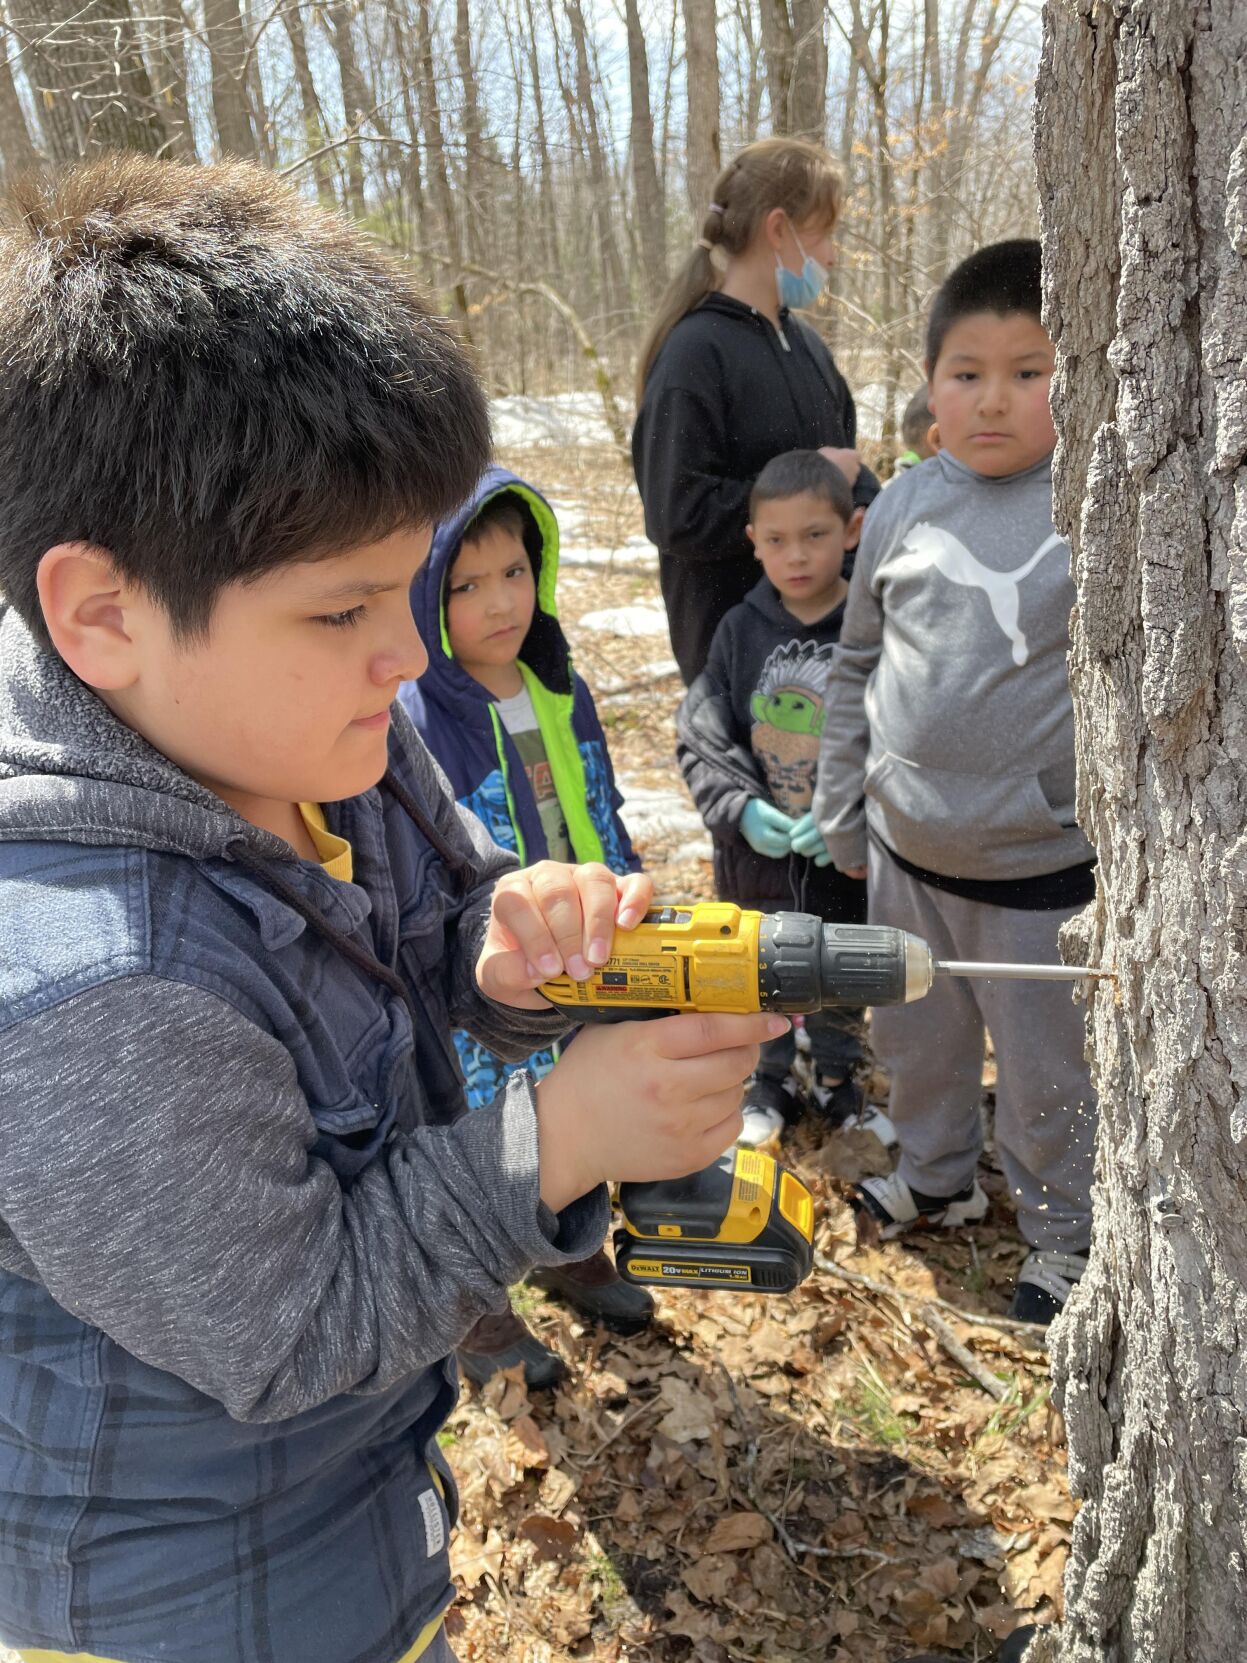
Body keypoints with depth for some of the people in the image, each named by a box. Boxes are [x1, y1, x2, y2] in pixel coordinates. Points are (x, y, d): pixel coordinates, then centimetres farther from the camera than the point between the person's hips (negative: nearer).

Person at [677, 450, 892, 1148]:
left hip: (846, 857, -1)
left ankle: (838, 1079, 43)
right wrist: (741, 808, -16)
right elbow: (702, 741, -3)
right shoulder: (741, 631, -5)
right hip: (757, 855, 2)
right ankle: (771, 1083, 42)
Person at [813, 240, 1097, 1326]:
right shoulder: (905, 506, 0)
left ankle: (1063, 1233, 36)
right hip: (907, 847, 5)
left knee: (1045, 1062, 11)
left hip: (1040, 860, -4)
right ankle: (936, 1178, 48)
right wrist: (840, 808, 11)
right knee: (917, 1032, 22)